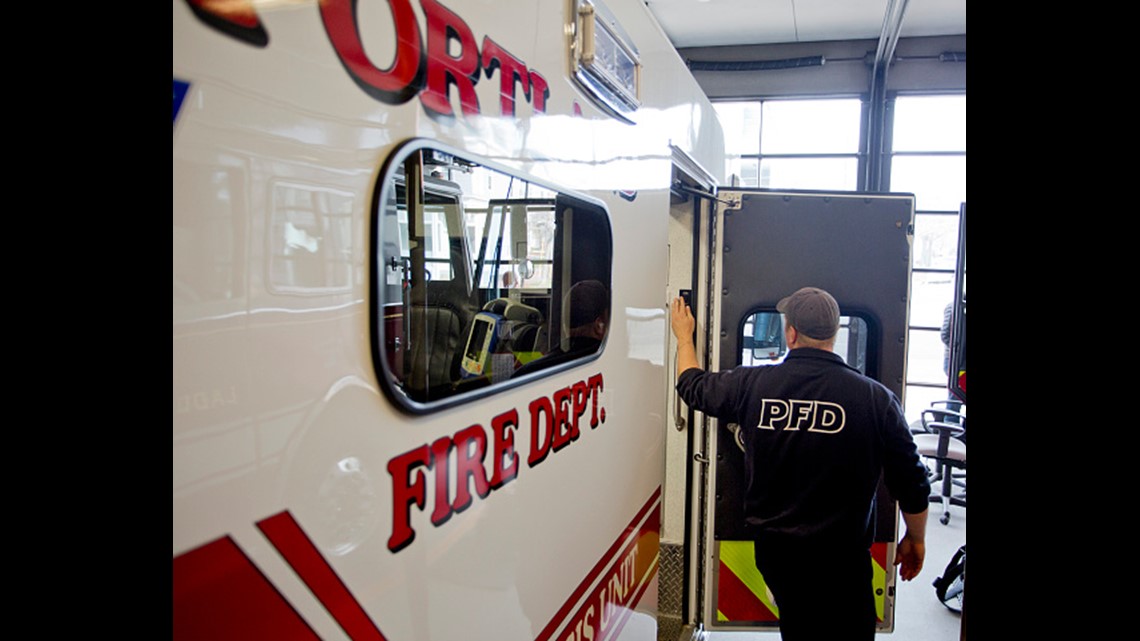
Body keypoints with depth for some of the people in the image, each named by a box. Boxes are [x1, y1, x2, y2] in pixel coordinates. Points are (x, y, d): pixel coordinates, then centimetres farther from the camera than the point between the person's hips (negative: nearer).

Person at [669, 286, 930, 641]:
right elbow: (911, 482, -5)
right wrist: (915, 539, 14)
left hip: (772, 547, 3)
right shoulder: (876, 398, -13)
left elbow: (693, 385, 11)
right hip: (841, 556, -2)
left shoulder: (751, 383, -9)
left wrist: (684, 335, 29)